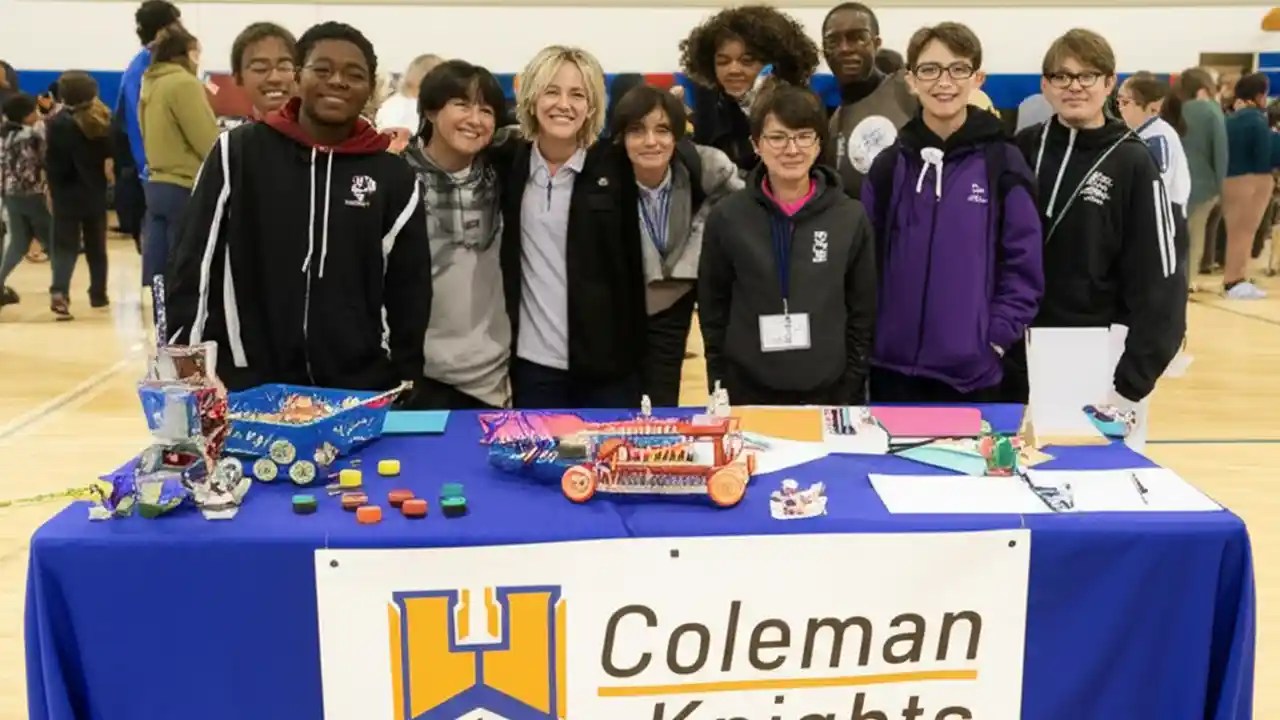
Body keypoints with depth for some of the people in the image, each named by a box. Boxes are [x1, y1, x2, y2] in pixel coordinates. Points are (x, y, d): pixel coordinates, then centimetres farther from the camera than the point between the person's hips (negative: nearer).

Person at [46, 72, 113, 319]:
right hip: (95, 193, 3)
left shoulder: (58, 122, -11)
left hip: (67, 195, -3)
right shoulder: (102, 119, 0)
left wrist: (52, 186, 2)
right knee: (96, 246, 14)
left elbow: (53, 163, -10)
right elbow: (109, 155, 5)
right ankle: (98, 294, 20)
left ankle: (59, 292, -19)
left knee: (65, 246, 0)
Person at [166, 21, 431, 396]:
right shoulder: (238, 152, 1)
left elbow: (408, 293, 8)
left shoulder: (393, 176, 3)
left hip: (359, 391, 1)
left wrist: (405, 385, 6)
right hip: (246, 387, 0)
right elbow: (193, 265, 2)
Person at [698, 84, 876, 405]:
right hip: (748, 392, 0)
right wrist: (720, 389, 0)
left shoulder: (851, 217, -2)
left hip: (827, 393, 0)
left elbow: (863, 314, 3)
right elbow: (713, 310, 3)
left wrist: (852, 395, 0)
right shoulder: (727, 217, -3)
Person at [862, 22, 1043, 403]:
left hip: (973, 370, -1)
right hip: (893, 365, 2)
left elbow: (1023, 265, -2)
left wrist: (996, 339, -8)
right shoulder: (888, 165, 4)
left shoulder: (1004, 164, -2)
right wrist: (868, 338, 0)